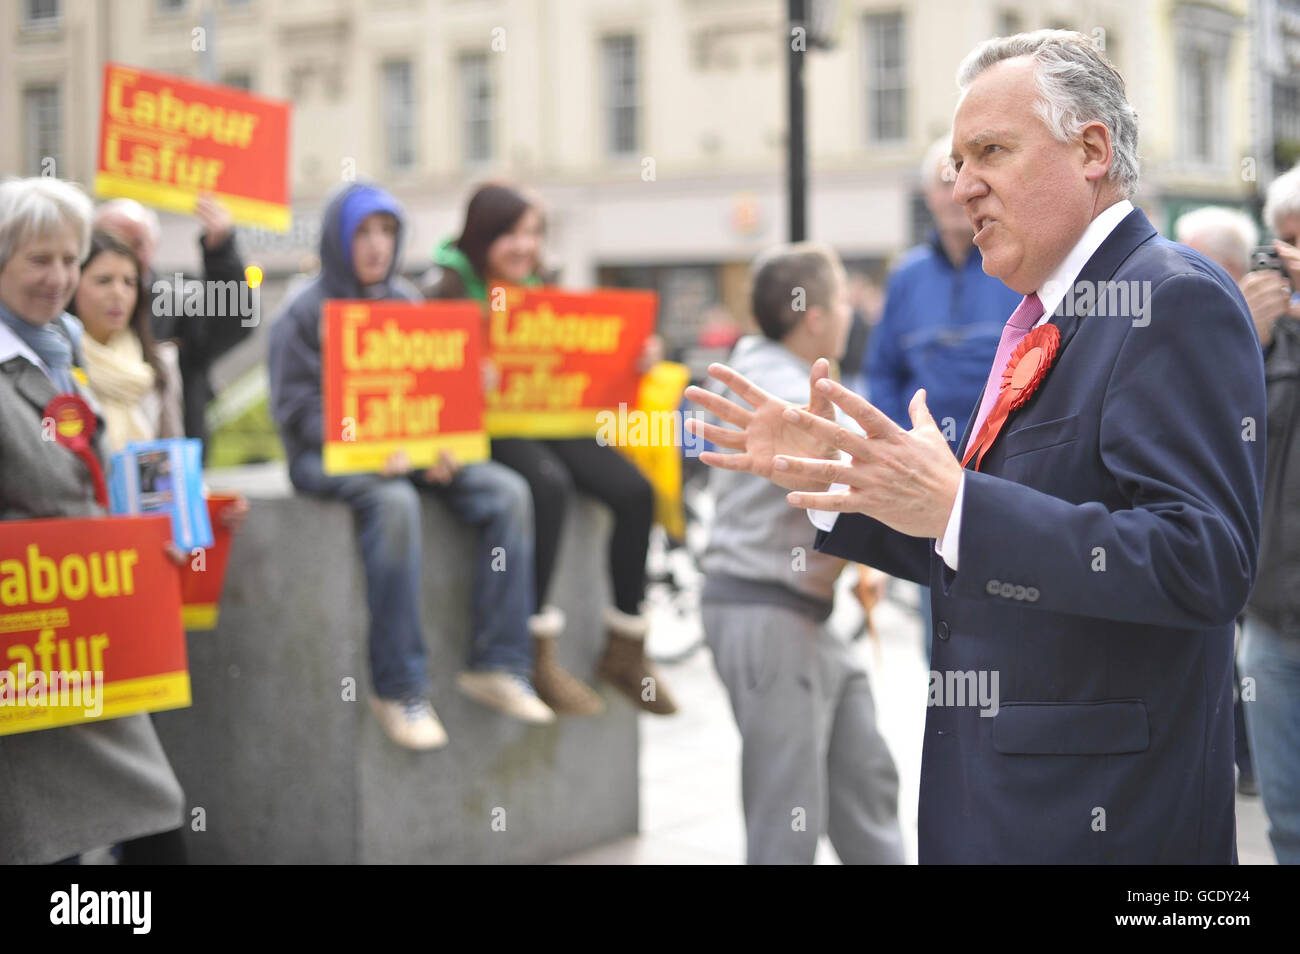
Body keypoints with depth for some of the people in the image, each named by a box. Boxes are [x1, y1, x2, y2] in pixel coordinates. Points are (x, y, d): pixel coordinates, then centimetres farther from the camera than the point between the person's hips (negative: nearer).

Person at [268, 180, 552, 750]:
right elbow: (297, 408, -8)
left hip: (407, 447, 6)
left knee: (507, 494, -15)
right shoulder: (304, 313, -2)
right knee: (394, 504, -37)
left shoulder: (405, 302, 14)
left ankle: (497, 666, -13)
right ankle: (398, 690, -30)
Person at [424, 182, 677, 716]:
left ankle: (624, 650, -1)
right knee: (550, 484, -35)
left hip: (544, 418, 6)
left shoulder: (534, 287, 16)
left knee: (634, 490, -14)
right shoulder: (448, 285, -3)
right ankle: (538, 656, -27)